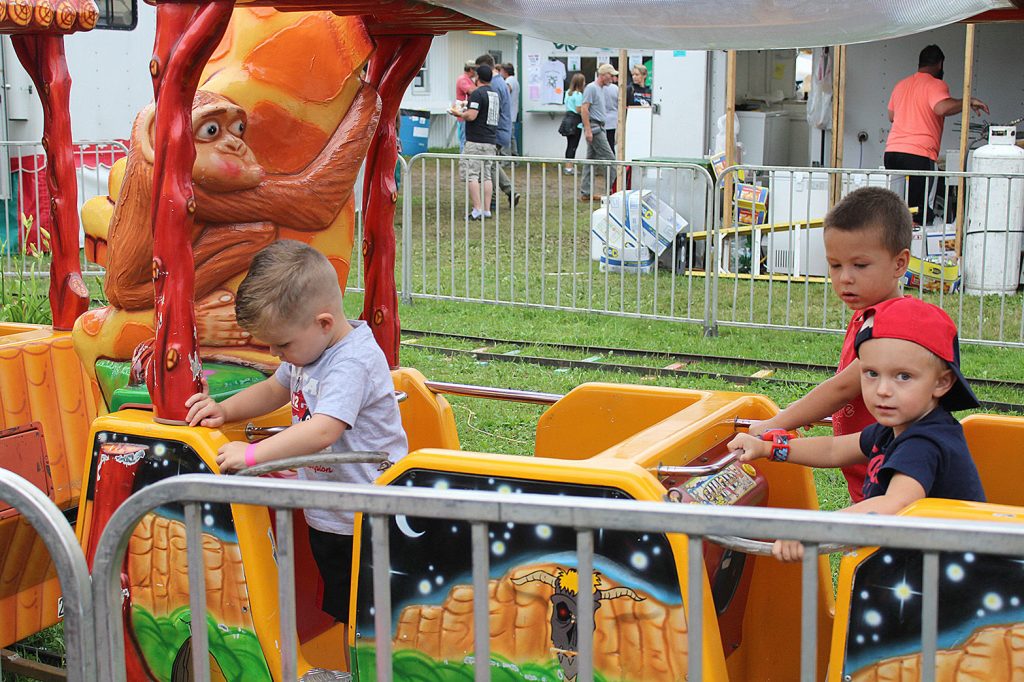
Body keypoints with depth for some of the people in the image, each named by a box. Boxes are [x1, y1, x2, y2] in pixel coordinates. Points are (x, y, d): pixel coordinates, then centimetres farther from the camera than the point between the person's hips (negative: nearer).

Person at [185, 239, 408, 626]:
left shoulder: (352, 362, -26)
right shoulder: (307, 348, 4)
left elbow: (323, 431, -36)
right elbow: (275, 390, 19)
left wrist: (251, 455, -33)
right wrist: (226, 410, 3)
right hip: (326, 518, 10)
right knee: (338, 611, 20)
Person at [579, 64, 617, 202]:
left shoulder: (601, 89, 18)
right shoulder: (591, 88, -12)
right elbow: (584, 109, -18)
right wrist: (588, 130, -22)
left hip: (599, 128, 10)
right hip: (594, 127, -10)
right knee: (608, 158, -9)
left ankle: (585, 193, 9)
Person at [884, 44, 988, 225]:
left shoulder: (901, 85, 20)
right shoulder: (935, 85, -3)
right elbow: (942, 107, -22)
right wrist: (969, 101, -8)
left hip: (891, 151, 7)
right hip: (919, 155, -7)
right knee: (917, 212, -6)